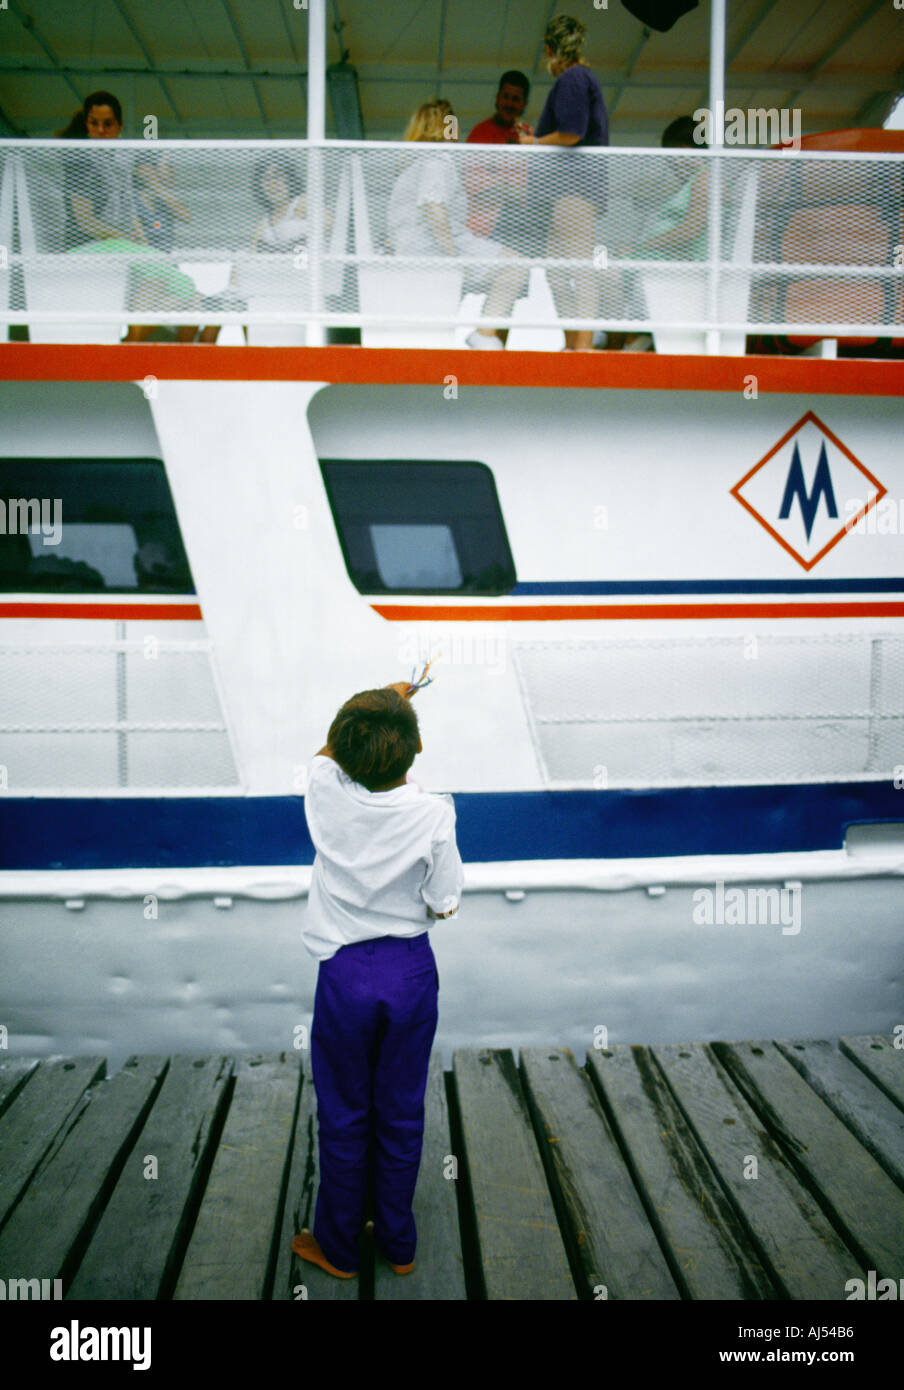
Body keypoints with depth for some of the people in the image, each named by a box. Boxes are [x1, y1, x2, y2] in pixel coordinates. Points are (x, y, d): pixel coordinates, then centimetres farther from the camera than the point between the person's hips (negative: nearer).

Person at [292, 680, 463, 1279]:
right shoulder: (433, 813, -18)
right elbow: (445, 904, -7)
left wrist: (383, 701, 20)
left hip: (345, 973, 0)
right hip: (411, 971, 0)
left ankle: (337, 1248, 33)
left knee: (344, 1118, 16)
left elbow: (329, 752, 11)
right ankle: (399, 1245, 34)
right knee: (402, 1115, 16)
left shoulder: (326, 793, -14)